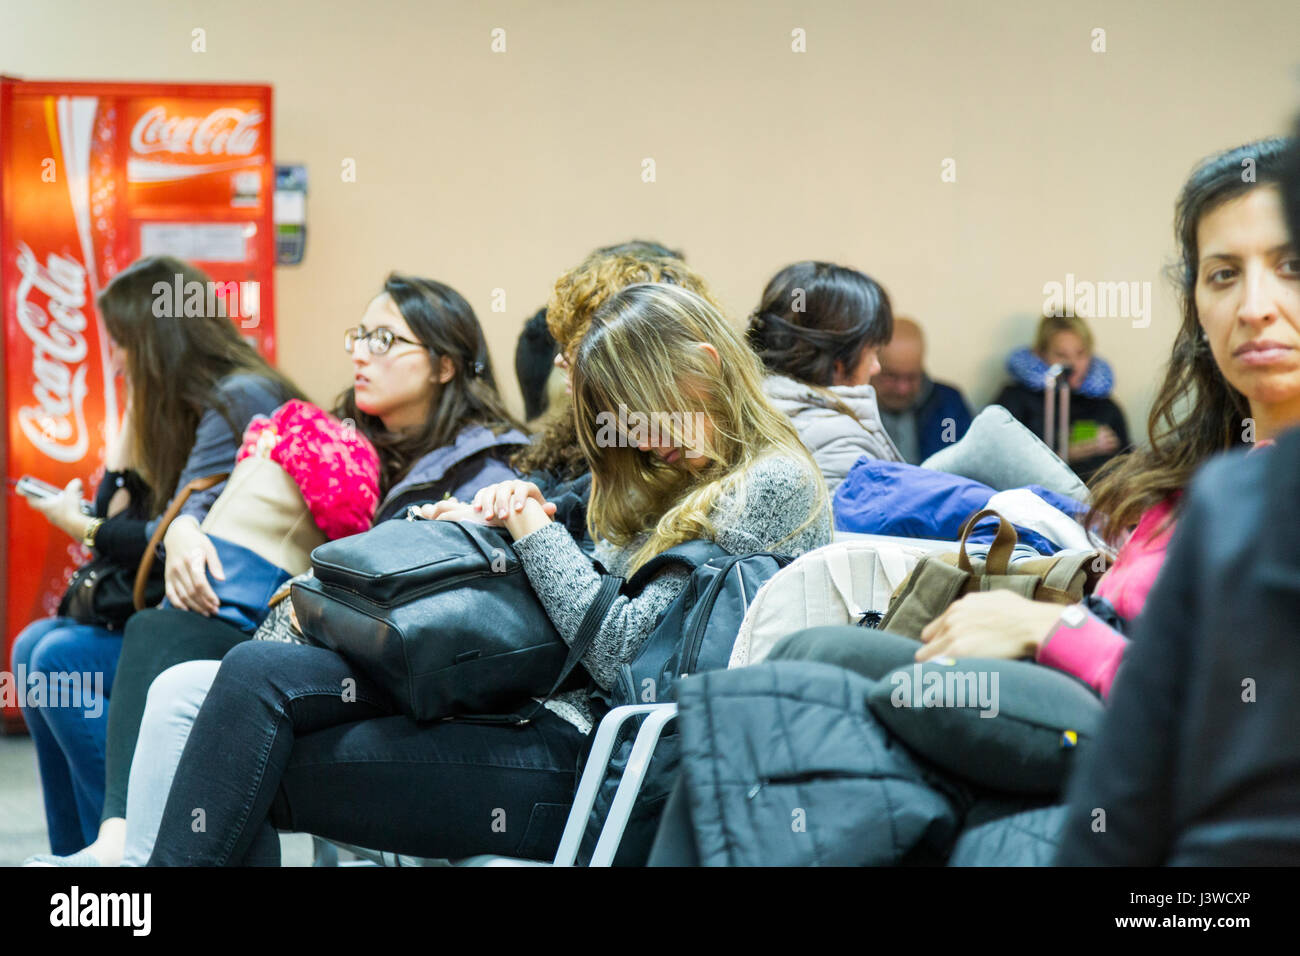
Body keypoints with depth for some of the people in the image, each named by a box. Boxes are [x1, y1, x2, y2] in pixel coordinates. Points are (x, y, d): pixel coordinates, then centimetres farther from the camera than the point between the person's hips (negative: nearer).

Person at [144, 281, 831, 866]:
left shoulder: (772, 486, -9)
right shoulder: (683, 475, 21)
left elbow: (623, 653, -16)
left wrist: (536, 531, -5)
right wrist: (506, 524, 5)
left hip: (587, 758, -9)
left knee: (260, 778, -14)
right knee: (257, 674, -9)